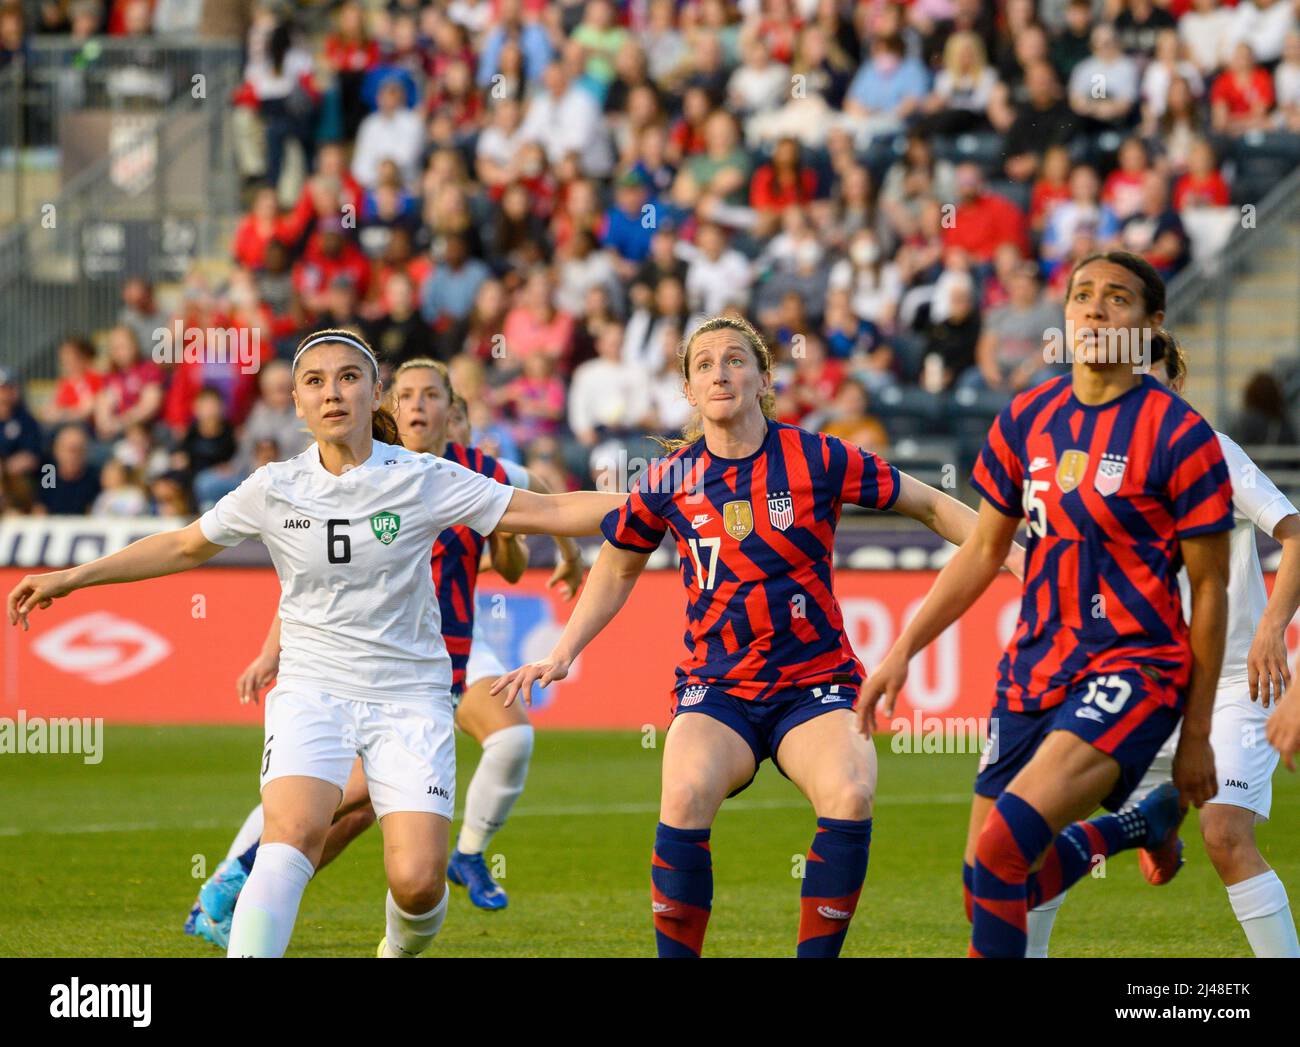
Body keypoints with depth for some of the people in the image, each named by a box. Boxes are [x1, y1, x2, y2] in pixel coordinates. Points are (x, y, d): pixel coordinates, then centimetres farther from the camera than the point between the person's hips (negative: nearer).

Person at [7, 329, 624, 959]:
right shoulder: (274, 489, 1)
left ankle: (402, 951, 24)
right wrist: (74, 577, 13)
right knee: (293, 834, -27)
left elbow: (548, 511, -2)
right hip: (311, 689, 1)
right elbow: (184, 547, 15)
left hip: (410, 698, -1)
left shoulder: (422, 480, -4)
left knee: (418, 880, -11)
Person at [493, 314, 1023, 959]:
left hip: (815, 682, -1)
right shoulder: (670, 482, 2)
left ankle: (816, 956, -15)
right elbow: (618, 568, 20)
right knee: (685, 797, -31)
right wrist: (562, 655, 14)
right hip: (716, 686, 1)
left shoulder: (819, 461, -4)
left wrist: (1013, 554, -4)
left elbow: (931, 507, 7)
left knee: (849, 796, -31)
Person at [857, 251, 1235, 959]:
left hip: (1133, 668, -6)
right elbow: (982, 553, 17)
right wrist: (902, 652, 11)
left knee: (1002, 850, -26)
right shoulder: (1026, 420, 6)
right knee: (987, 881, 8)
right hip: (1035, 668, 7)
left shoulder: (1179, 436, -10)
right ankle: (1141, 824, 34)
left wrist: (1196, 732, -4)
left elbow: (1209, 591, -5)